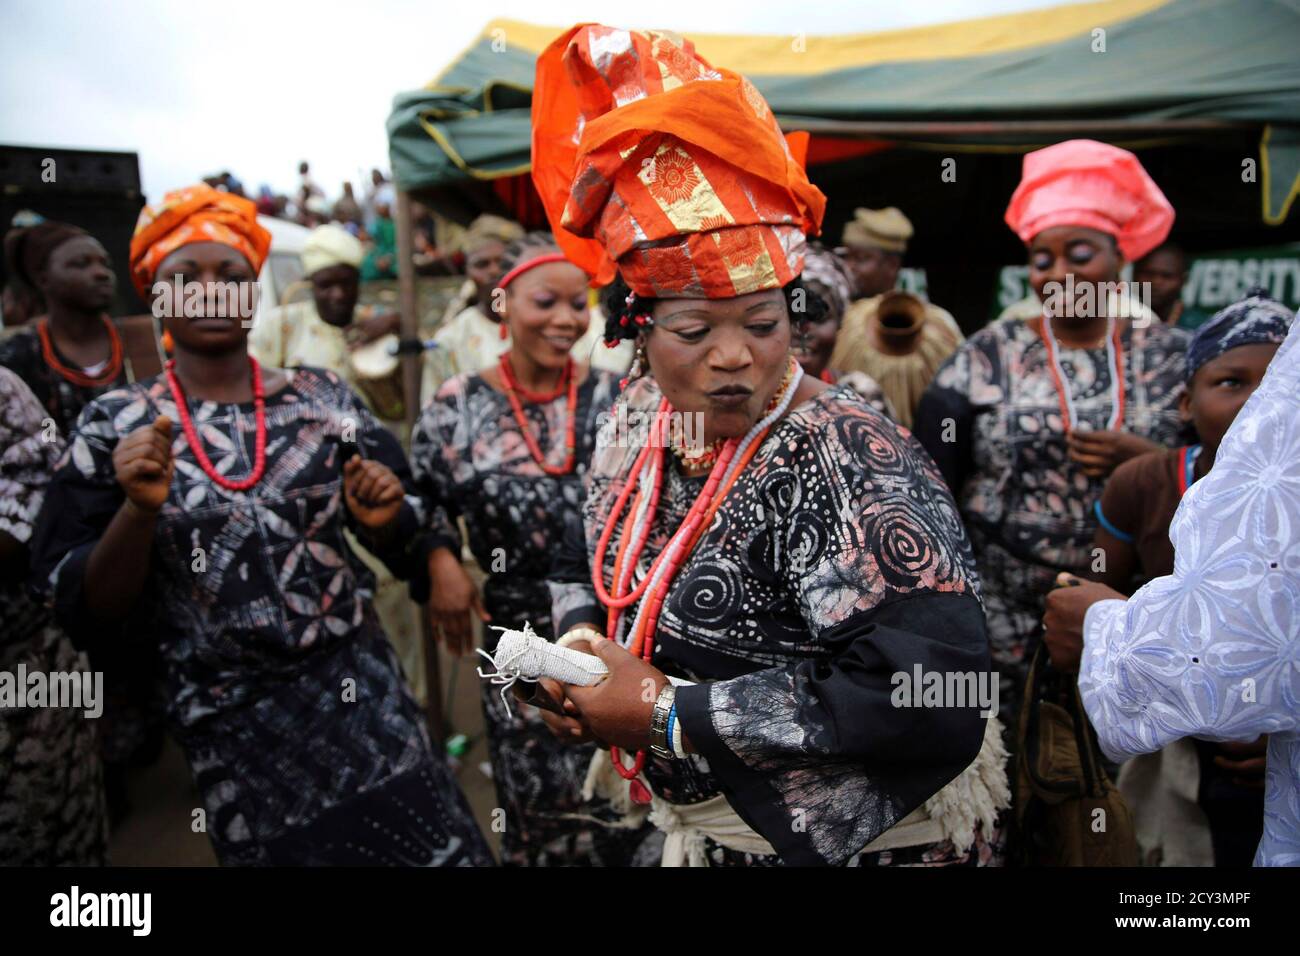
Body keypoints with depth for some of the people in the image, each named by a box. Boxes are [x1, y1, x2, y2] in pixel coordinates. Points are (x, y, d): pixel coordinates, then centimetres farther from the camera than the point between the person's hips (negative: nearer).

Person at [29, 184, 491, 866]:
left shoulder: (323, 398, 0)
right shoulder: (114, 425, -3)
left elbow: (395, 545, 7)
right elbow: (86, 605, -5)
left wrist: (379, 517, -15)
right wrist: (140, 508, -22)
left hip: (358, 690, 1)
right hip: (229, 725, -1)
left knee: (432, 841, 5)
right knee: (279, 847, 12)